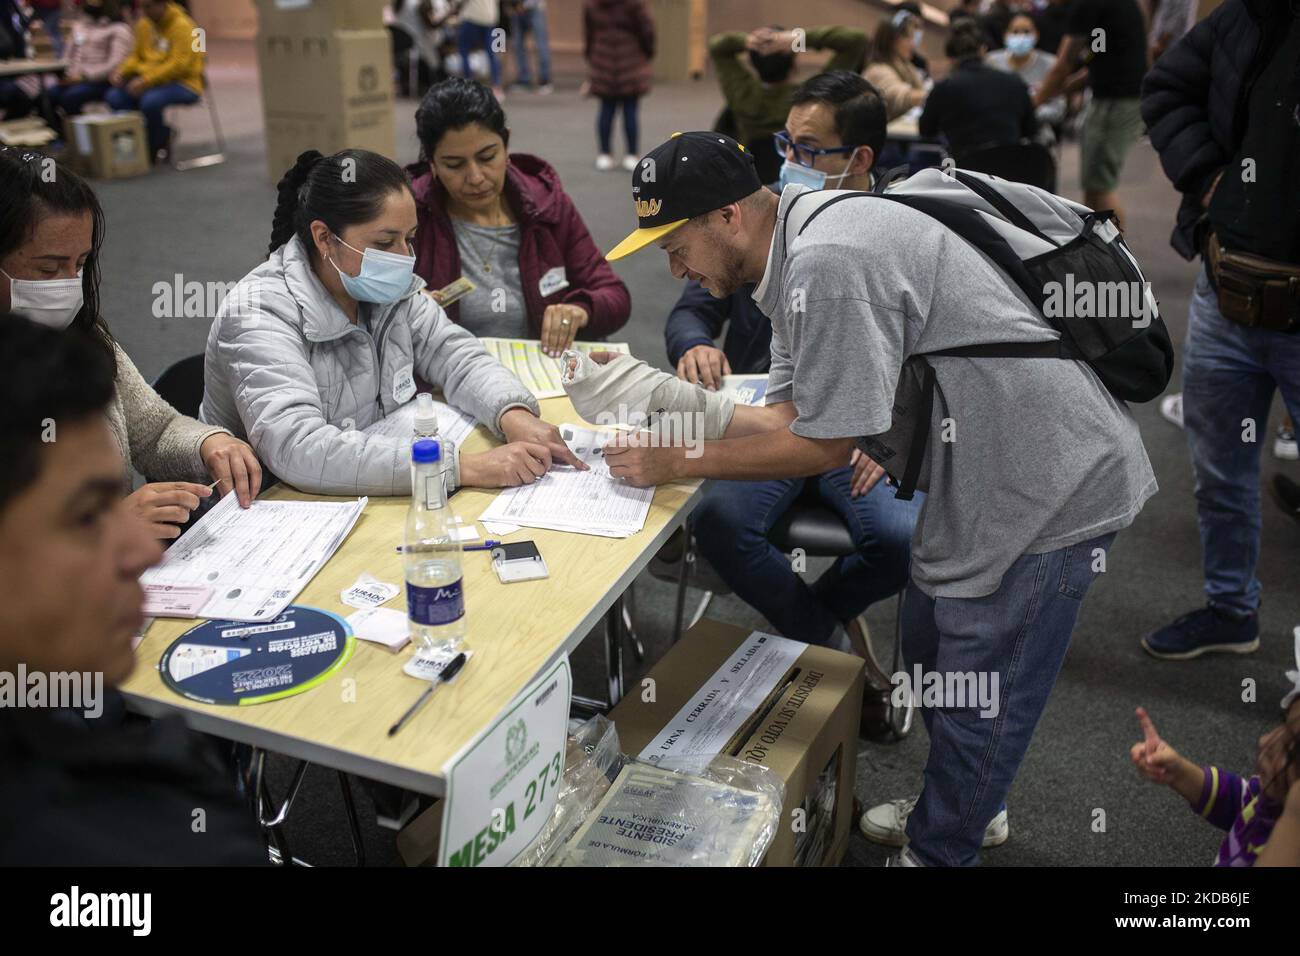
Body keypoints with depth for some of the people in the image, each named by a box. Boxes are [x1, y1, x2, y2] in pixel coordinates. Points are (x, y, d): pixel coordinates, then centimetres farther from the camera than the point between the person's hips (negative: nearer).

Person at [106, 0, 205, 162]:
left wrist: (145, 80, -26)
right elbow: (136, 56, 18)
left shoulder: (182, 25, -12)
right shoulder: (144, 24, 9)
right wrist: (121, 72, -3)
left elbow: (179, 65, -21)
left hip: (183, 83, -7)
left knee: (150, 101, -34)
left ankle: (158, 146, -6)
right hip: (150, 82, 7)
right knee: (114, 98, -11)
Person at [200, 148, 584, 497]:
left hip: (373, 502, 6)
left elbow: (457, 356, -1)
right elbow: (299, 450, -33)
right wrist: (465, 467, -38)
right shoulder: (260, 316, -21)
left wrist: (515, 416, -24)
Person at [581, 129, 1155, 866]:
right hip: (994, 473, 10)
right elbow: (789, 417, 2)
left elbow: (825, 446, -22)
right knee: (933, 655, 24)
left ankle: (939, 849, 27)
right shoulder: (797, 253, 6)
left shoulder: (829, 262, -27)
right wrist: (656, 395, -7)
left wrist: (675, 461, -15)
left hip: (1051, 482, -10)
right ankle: (962, 805, 47)